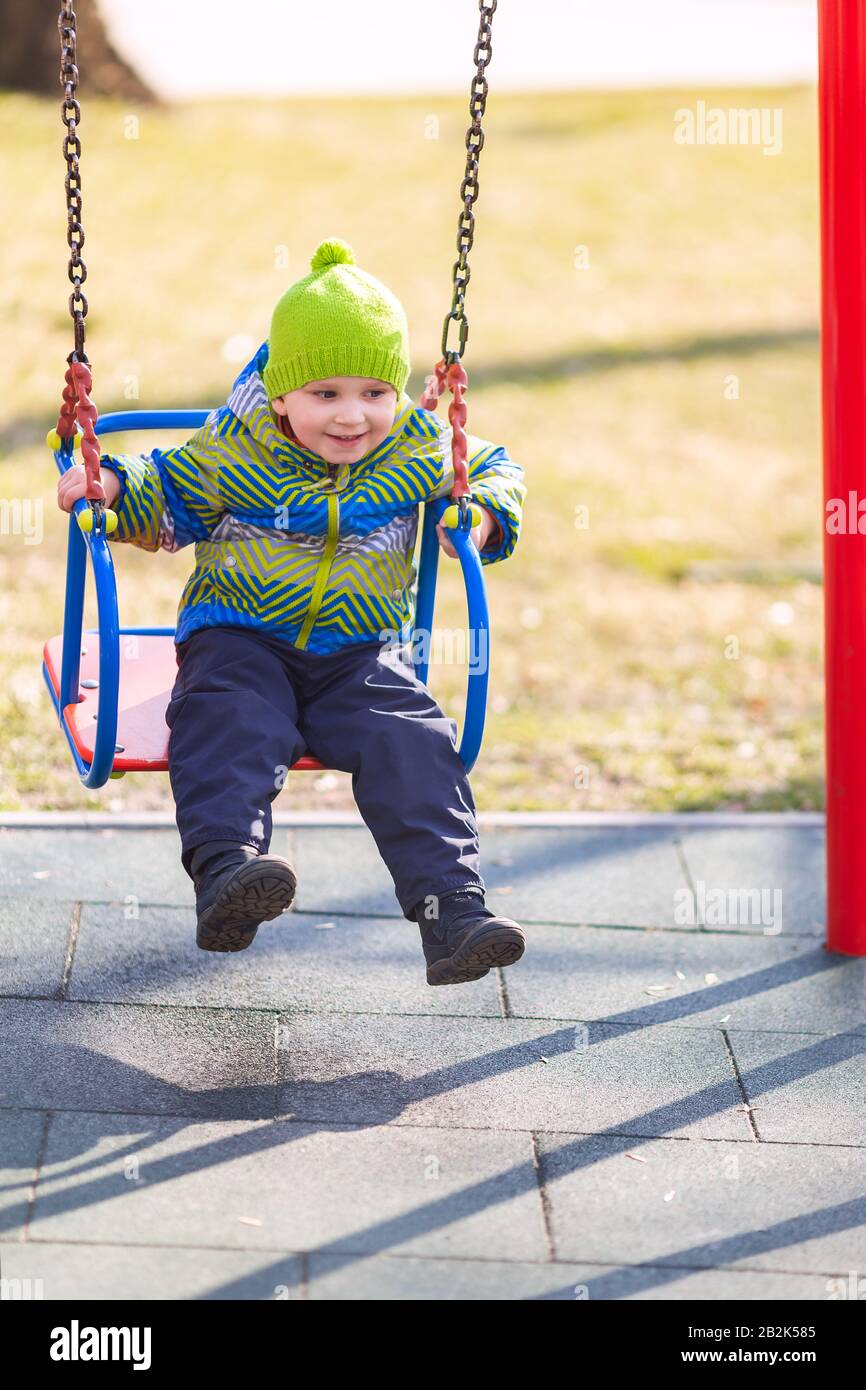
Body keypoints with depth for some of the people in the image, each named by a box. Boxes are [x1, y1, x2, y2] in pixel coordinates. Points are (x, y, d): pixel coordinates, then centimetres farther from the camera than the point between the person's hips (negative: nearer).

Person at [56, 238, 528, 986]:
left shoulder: (420, 446, 3)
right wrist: (110, 483, -8)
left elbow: (495, 467, 19)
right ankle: (226, 870, -47)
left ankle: (452, 908, -25)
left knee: (410, 746, -21)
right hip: (243, 641, -1)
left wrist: (485, 518, -2)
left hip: (360, 651, 2)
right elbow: (164, 497, 11)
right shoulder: (234, 449, -2)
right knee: (230, 726, -32)